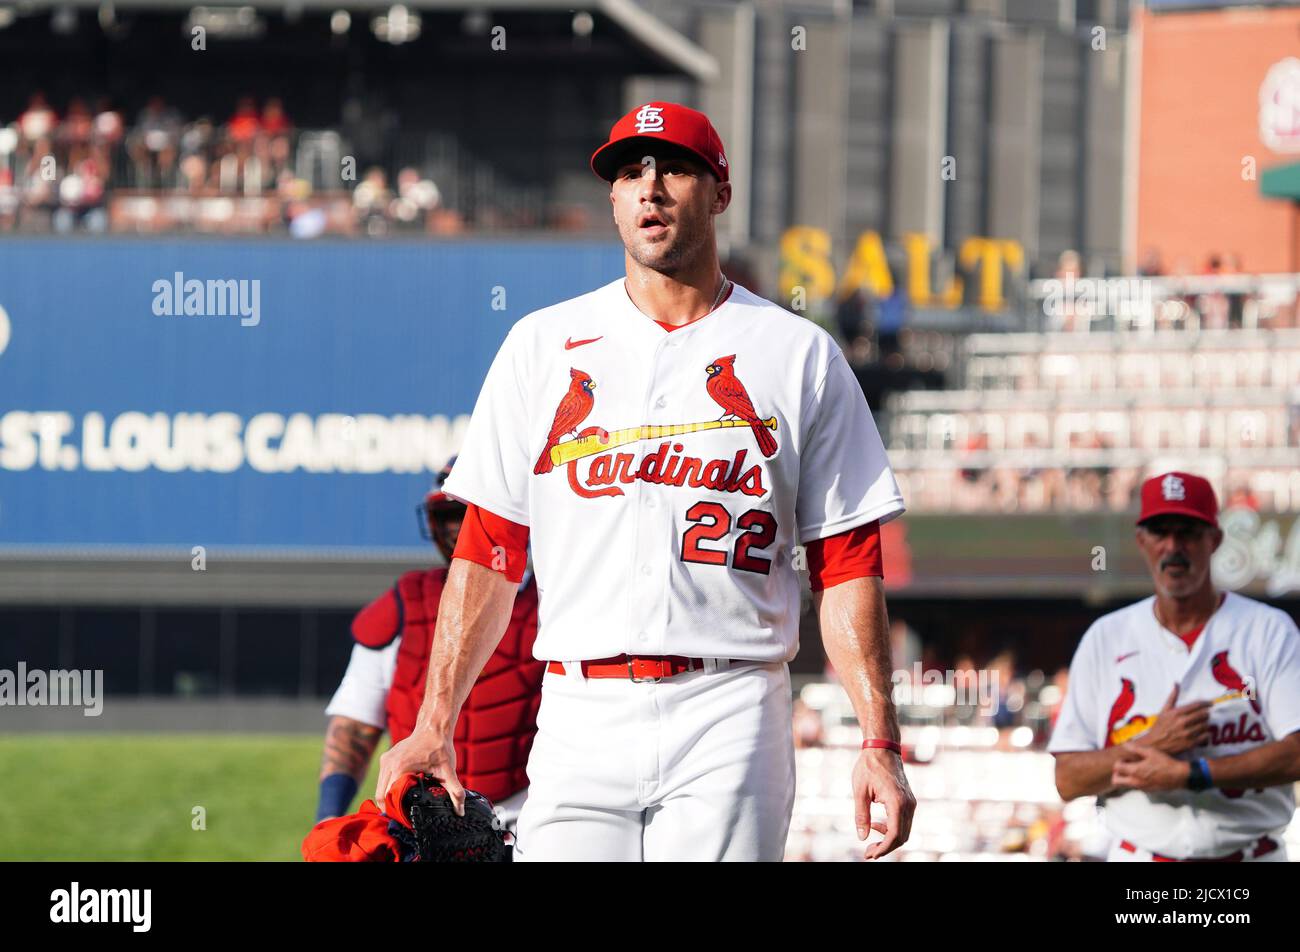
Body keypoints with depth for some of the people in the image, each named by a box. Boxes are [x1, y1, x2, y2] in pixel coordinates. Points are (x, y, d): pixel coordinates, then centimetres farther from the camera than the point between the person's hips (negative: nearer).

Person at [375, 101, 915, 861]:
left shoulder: (800, 356, 9)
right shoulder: (542, 347, 13)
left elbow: (847, 567, 6)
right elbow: (489, 550, 11)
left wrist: (879, 743, -4)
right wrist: (434, 727, 3)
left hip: (729, 717, -2)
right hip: (581, 716, 2)